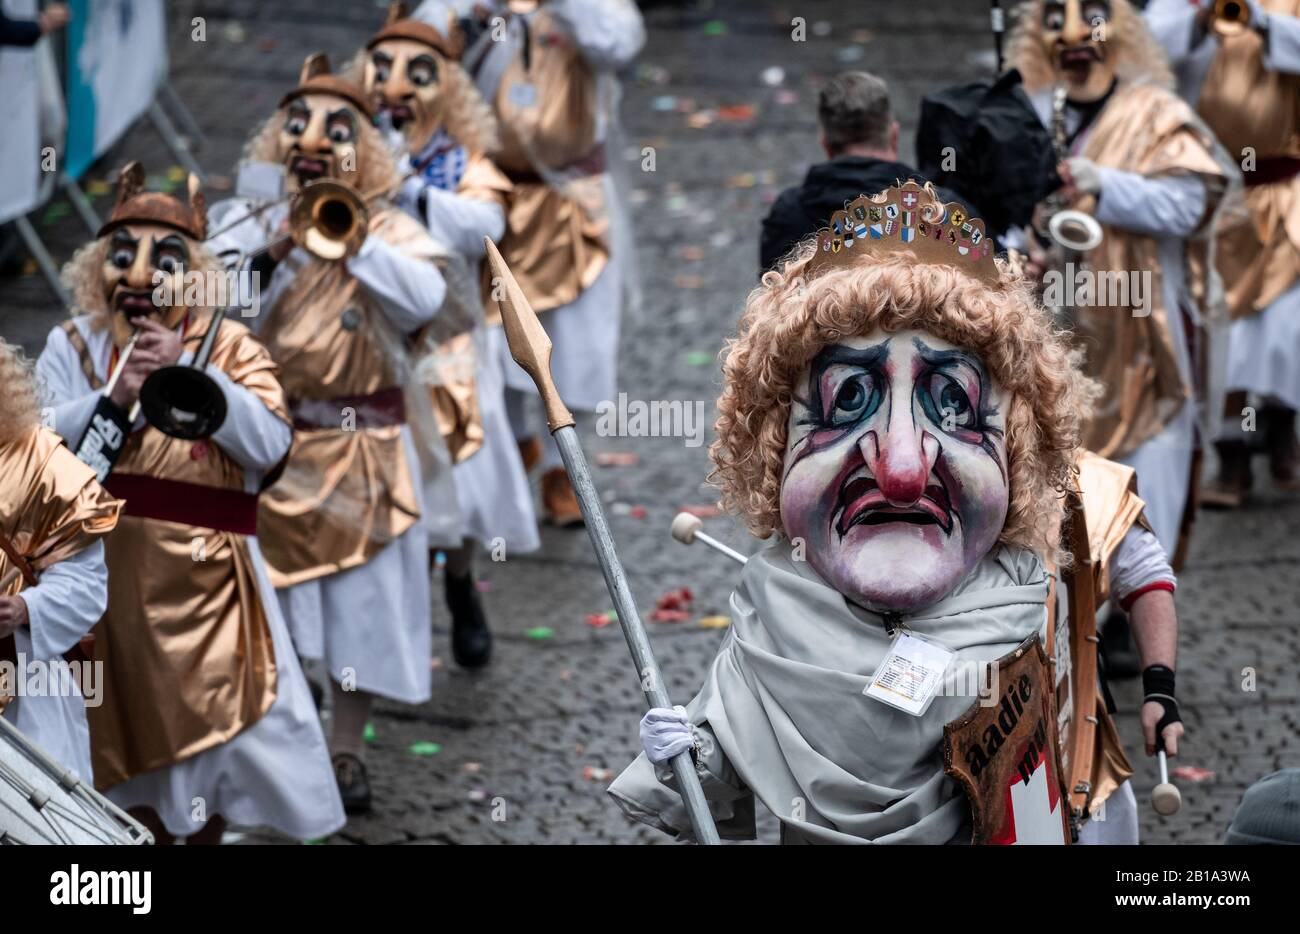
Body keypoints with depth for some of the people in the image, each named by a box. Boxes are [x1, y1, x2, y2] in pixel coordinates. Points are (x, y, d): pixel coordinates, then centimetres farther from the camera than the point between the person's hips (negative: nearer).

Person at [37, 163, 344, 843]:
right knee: (131, 731, 9)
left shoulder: (231, 348, 0)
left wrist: (191, 369, -19)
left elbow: (269, 443, -14)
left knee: (222, 727, 2)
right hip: (112, 574, 1)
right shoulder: (73, 345, 3)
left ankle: (207, 835, 20)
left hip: (206, 576, -1)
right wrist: (113, 397, -20)